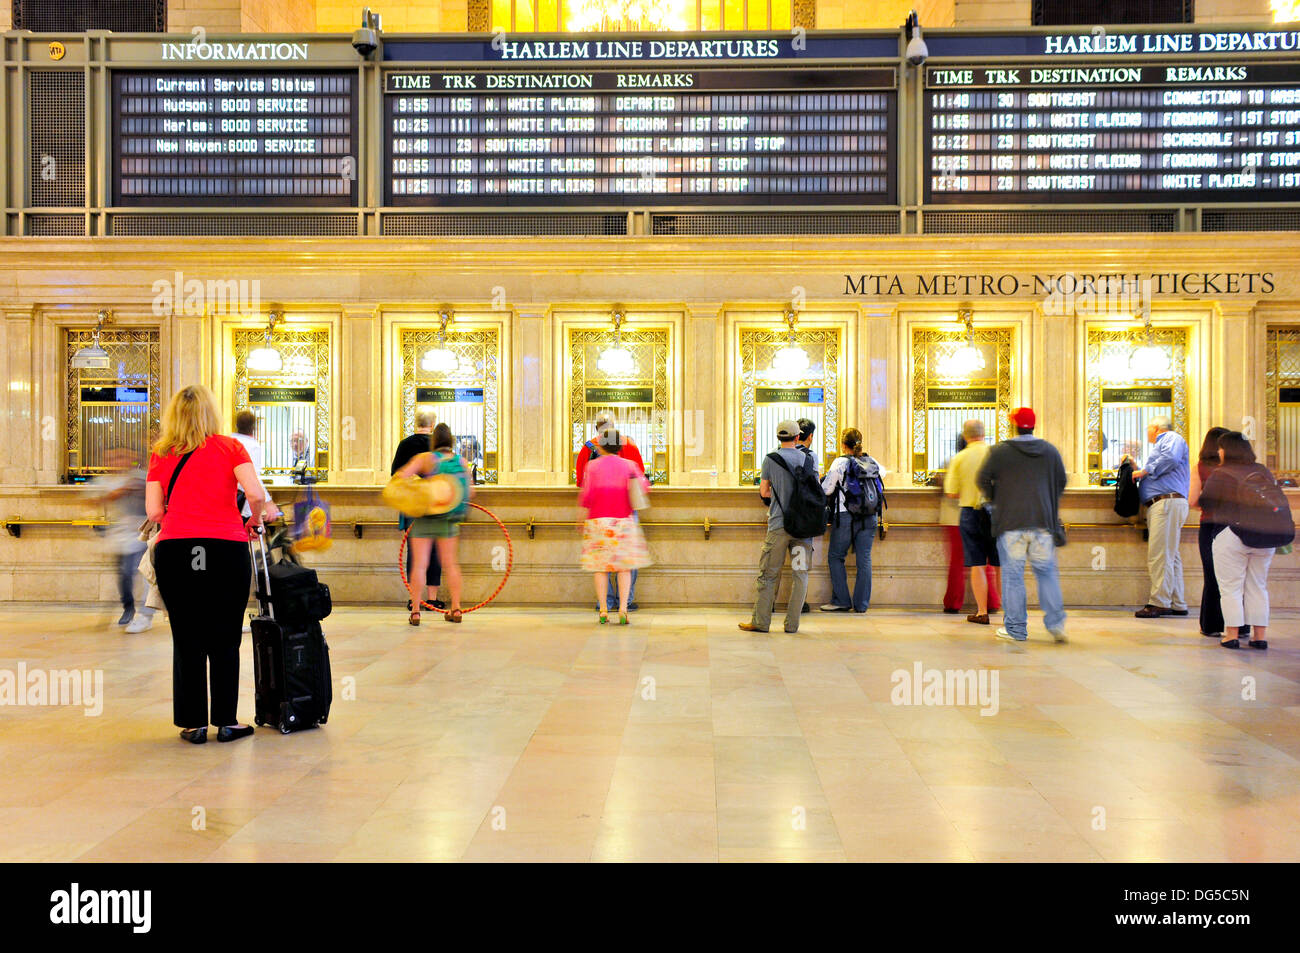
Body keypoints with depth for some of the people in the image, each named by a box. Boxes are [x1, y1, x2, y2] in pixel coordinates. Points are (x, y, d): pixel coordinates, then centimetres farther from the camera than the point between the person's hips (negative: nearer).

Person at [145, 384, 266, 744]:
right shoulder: (229, 447, 4)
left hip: (174, 550, 2)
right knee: (224, 642, 7)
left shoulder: (160, 454, 10)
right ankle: (226, 721, 13)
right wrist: (255, 522, 10)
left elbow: (154, 512, 4)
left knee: (187, 642, 9)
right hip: (226, 549, -2)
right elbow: (255, 494, -8)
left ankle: (193, 723, 14)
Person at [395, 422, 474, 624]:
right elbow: (470, 492, 7)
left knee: (419, 564, 2)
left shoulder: (425, 459, -7)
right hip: (449, 521, 3)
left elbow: (400, 475, -17)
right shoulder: (461, 462, 1)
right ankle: (455, 608, 16)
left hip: (425, 518, -3)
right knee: (450, 564, 14)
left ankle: (415, 611, 1)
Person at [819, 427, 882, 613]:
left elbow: (826, 490, -7)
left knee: (836, 557, 7)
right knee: (864, 559, 6)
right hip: (870, 517, 4)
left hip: (845, 516, -4)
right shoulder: (872, 463, 6)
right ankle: (862, 603, 8)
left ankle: (841, 600, 5)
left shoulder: (840, 462, -8)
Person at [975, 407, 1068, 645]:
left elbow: (982, 480, -1)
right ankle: (1056, 623, 4)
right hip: (1043, 522, 3)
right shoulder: (1051, 451, 9)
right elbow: (1061, 482, 14)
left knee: (1013, 574, 1)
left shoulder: (1000, 451, -2)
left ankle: (1015, 629, 4)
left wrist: (995, 500, 16)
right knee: (1047, 572, 12)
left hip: (1010, 521, -3)